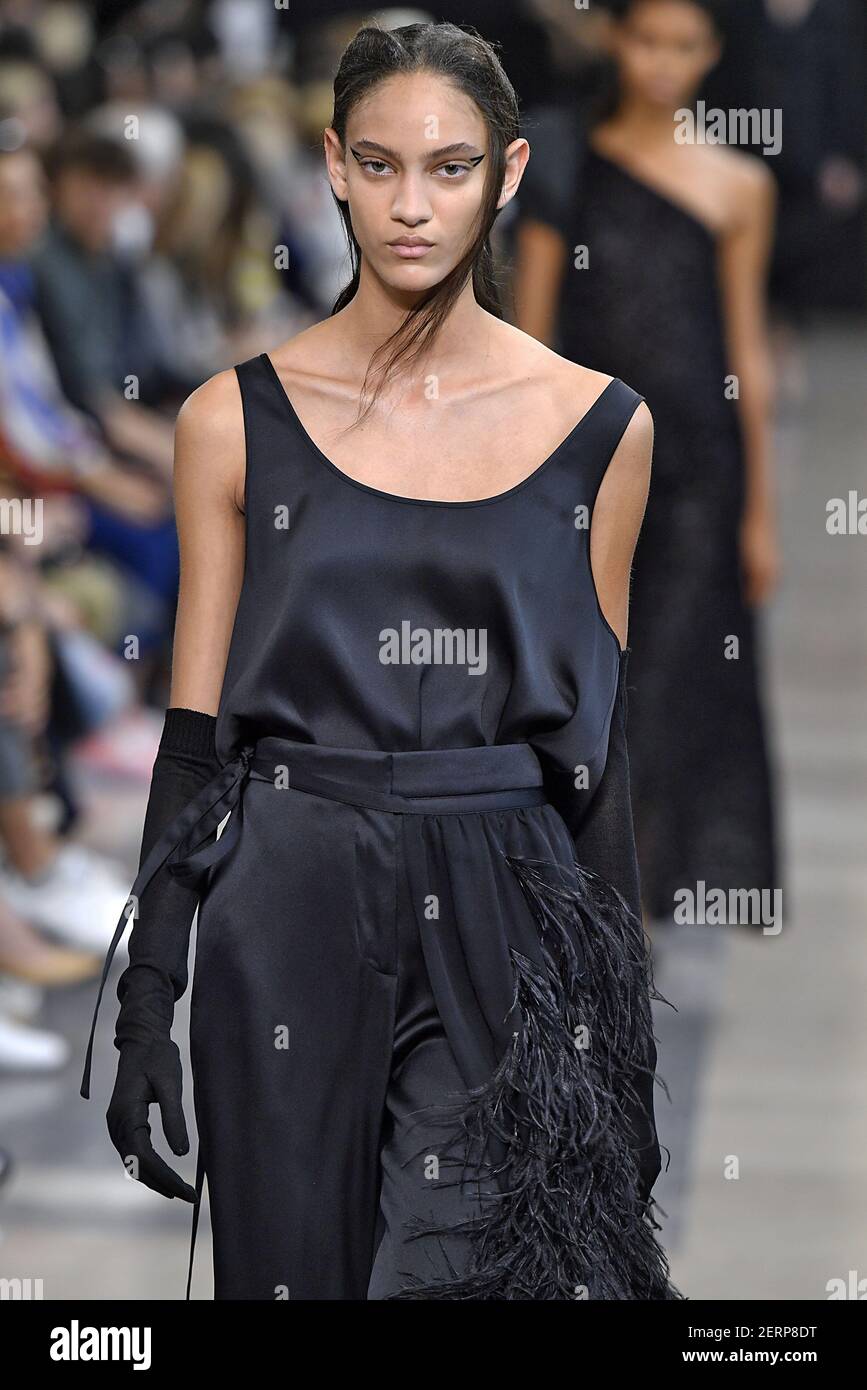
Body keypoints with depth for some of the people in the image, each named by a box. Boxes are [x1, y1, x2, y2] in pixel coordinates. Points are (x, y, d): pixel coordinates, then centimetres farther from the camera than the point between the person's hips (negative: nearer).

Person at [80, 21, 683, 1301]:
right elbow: (196, 730, 4)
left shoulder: (599, 427, 4)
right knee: (297, 1266, 5)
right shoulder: (239, 419, 3)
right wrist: (147, 998, -1)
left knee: (463, 1267, -11)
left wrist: (624, 1023, 8)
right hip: (292, 917, 0)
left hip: (506, 920, 0)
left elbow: (597, 739, 9)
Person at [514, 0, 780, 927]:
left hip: (695, 460, 0)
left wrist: (760, 506, 5)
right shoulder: (566, 168, 3)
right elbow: (530, 334, 4)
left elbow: (747, 349, 6)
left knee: (678, 678, -1)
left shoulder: (738, 187, 3)